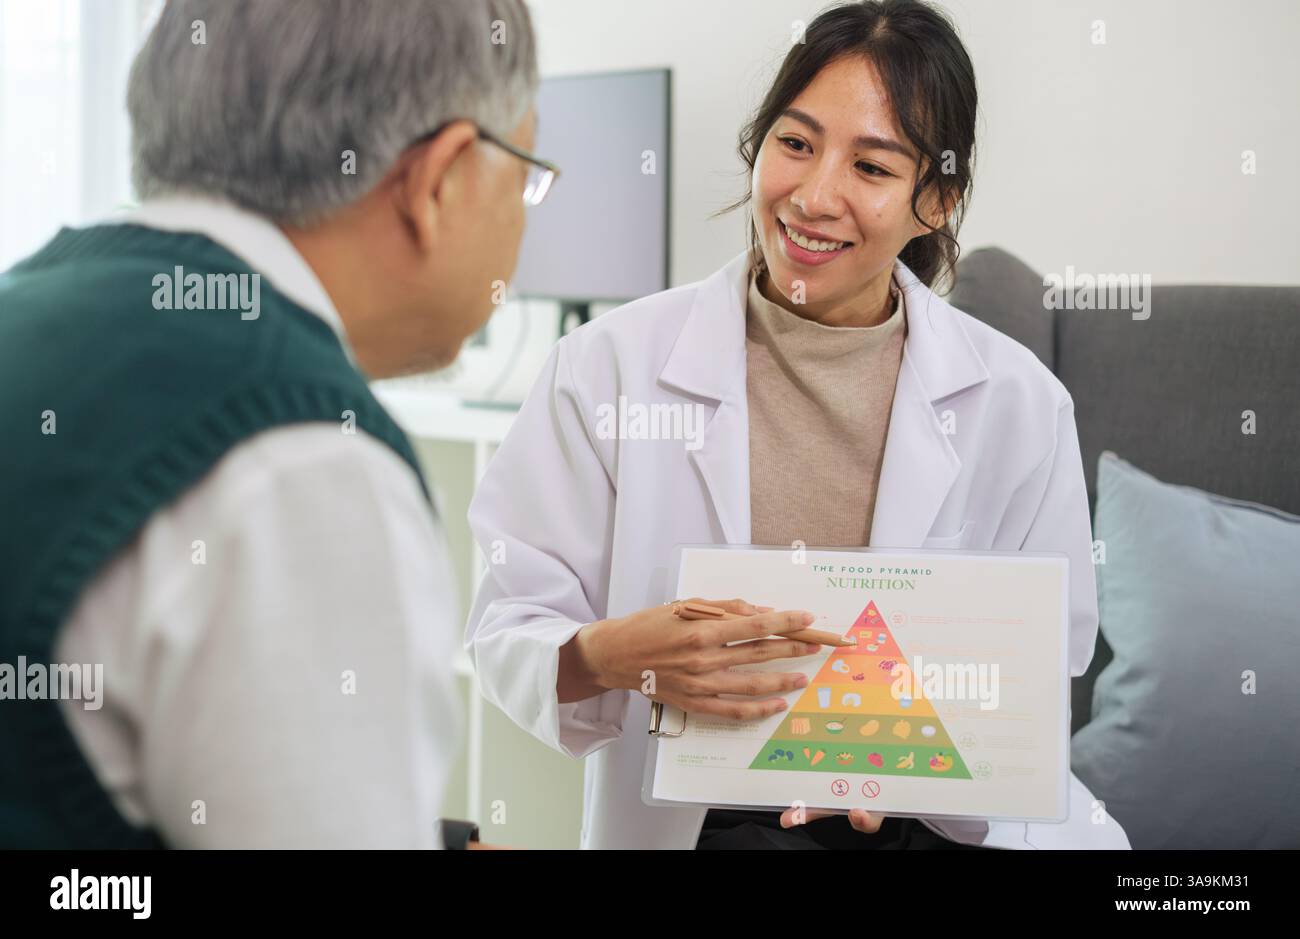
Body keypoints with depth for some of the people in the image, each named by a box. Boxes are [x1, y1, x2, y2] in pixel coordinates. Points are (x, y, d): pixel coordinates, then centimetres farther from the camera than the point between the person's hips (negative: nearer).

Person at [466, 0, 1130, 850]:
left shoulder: (1017, 400, 1)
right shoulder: (610, 366, -3)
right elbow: (509, 630, -2)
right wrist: (612, 655, -24)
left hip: (941, 816, 2)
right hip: (699, 819, -1)